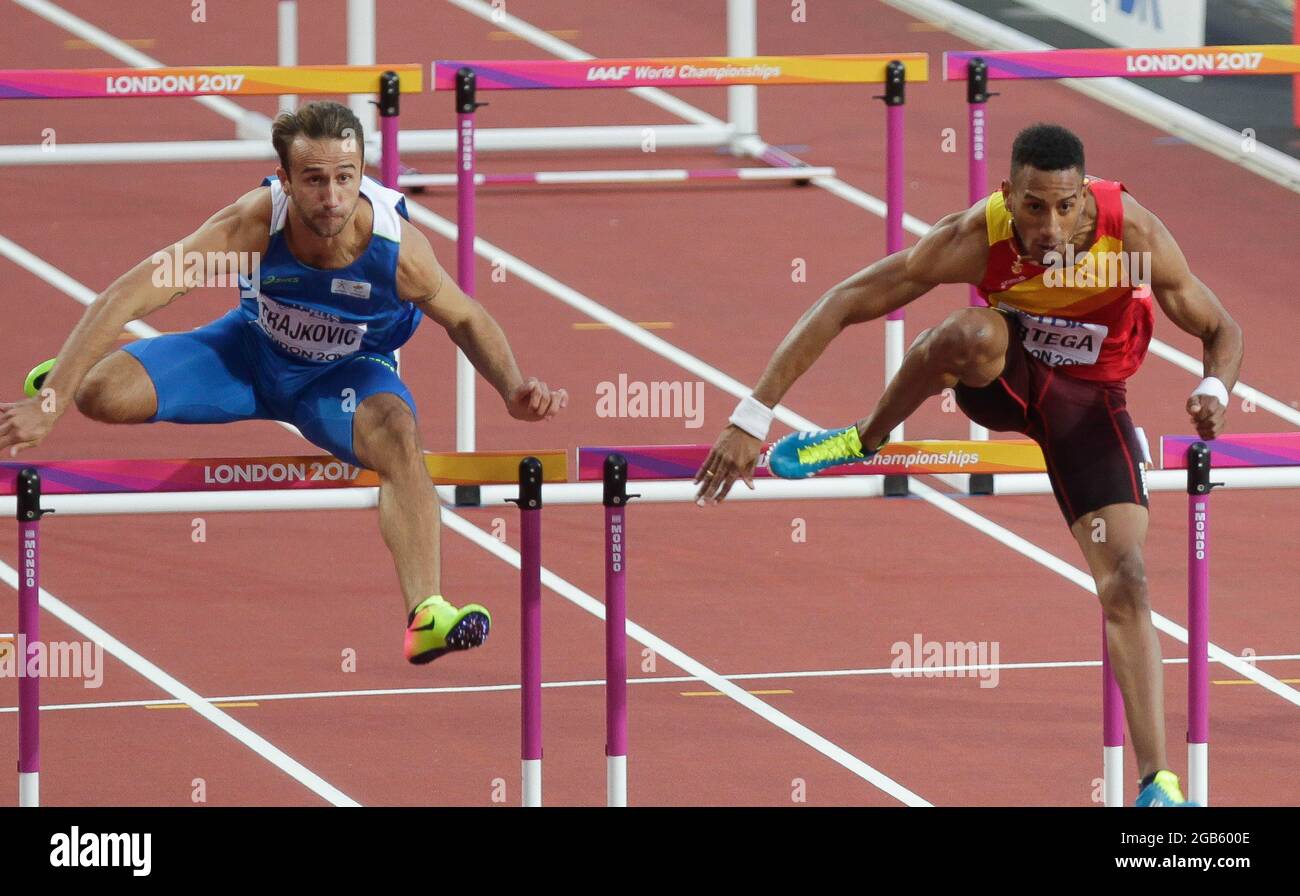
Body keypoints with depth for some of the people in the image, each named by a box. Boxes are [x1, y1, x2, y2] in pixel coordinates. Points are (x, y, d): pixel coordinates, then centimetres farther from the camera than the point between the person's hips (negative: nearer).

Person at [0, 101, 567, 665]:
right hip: (254, 349, 1)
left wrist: (514, 391, -26)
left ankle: (426, 614, -42)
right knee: (99, 393, -18)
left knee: (396, 433, -36)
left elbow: (466, 320, -8)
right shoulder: (253, 225, -33)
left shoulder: (397, 247, -30)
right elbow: (126, 298, -32)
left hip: (347, 370, -1)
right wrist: (48, 405, -37)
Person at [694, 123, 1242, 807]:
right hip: (1002, 373, 0)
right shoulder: (977, 238, -31)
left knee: (1126, 582, -16)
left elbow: (1220, 330, -13)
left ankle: (1157, 785, -14)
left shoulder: (1132, 234, -28)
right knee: (971, 332, -38)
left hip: (1088, 397, 0)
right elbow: (840, 305, -28)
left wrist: (1215, 390, -37)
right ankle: (868, 439, -10)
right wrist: (752, 417, -32)